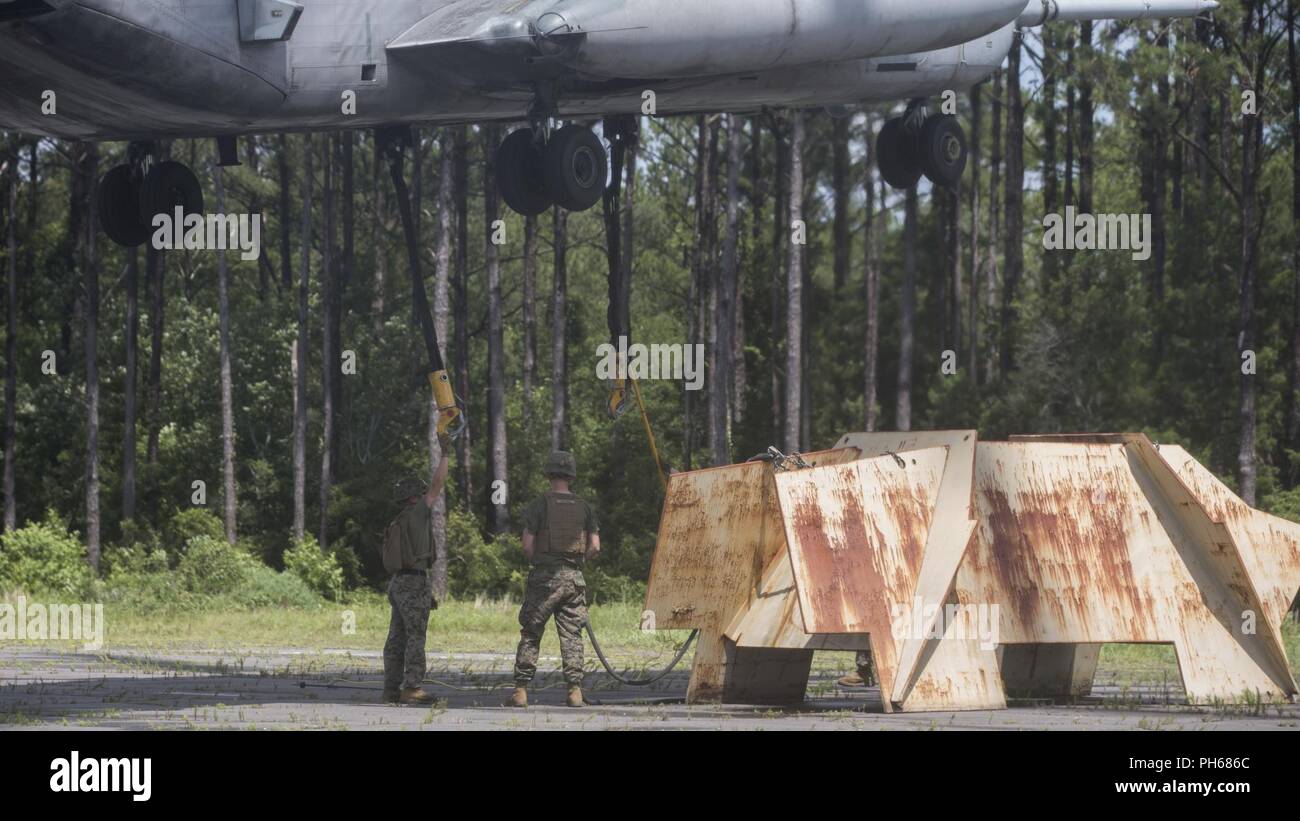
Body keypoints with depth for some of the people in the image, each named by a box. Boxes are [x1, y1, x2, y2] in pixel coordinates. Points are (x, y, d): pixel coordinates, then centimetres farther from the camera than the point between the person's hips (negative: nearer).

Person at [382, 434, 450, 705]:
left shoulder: (397, 524, 18)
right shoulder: (415, 515, -8)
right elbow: (437, 486, -10)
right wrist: (444, 453, -4)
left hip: (398, 582, 9)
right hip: (414, 582, -9)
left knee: (397, 639, 6)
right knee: (416, 637, -8)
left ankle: (392, 689, 4)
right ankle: (412, 688, -11)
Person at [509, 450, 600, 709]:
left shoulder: (540, 504, -4)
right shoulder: (584, 507, 6)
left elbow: (527, 546, -7)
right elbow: (595, 546, 3)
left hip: (544, 576, -3)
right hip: (574, 578, 3)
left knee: (530, 634, 3)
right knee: (572, 635, 6)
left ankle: (521, 690, 0)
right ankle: (575, 690, 0)